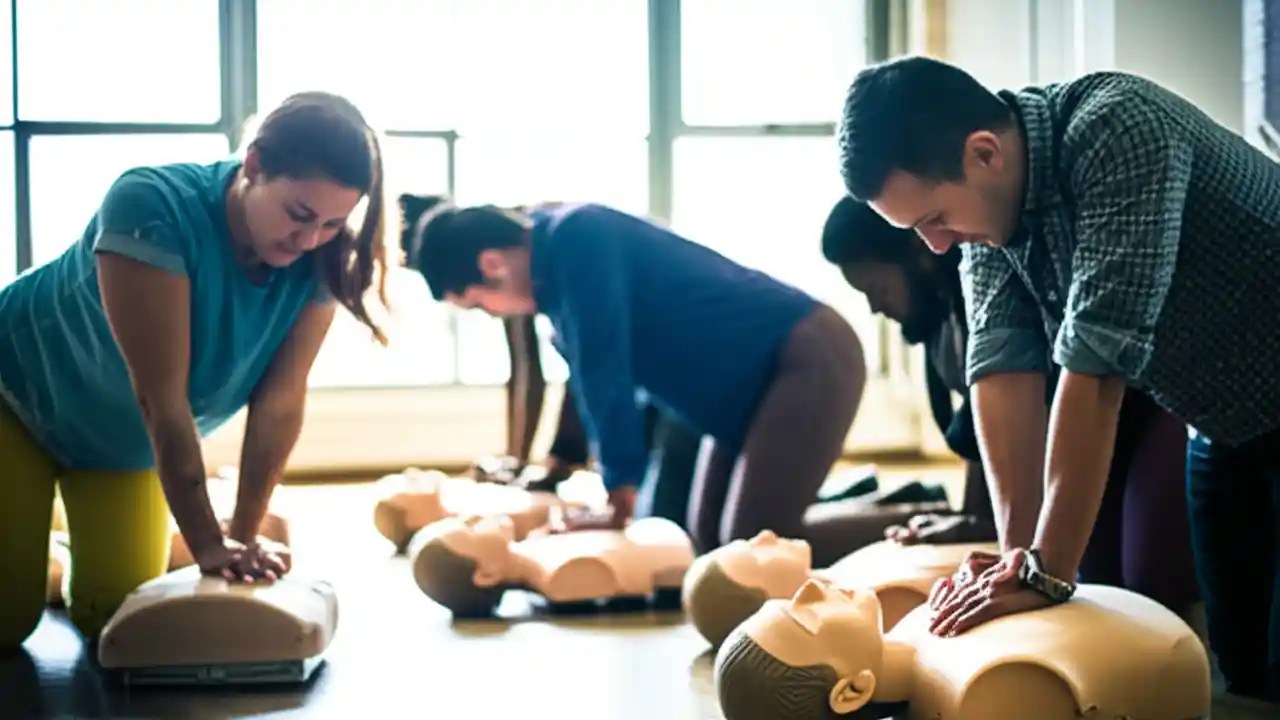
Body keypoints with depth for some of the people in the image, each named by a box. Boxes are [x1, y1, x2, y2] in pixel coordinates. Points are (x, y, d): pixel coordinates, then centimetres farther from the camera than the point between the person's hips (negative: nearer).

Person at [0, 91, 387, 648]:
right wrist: (207, 544, -36)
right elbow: (161, 395, -37)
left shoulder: (319, 258, -22)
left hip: (126, 438, 5)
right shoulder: (153, 208, -37)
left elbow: (281, 399, -20)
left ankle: (69, 547, 28)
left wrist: (243, 536, -23)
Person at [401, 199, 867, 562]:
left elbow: (605, 369, -22)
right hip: (754, 381, 10)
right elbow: (591, 377, 16)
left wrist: (620, 488, -16)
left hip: (807, 358, -10)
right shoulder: (556, 264, 8)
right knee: (708, 543, 7)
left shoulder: (577, 238, -21)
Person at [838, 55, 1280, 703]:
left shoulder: (1120, 132, -32)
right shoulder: (983, 195, -9)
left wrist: (1046, 571, -33)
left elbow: (1095, 364, -35)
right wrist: (1018, 557, -22)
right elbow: (1003, 369, -14)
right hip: (1226, 428, 7)